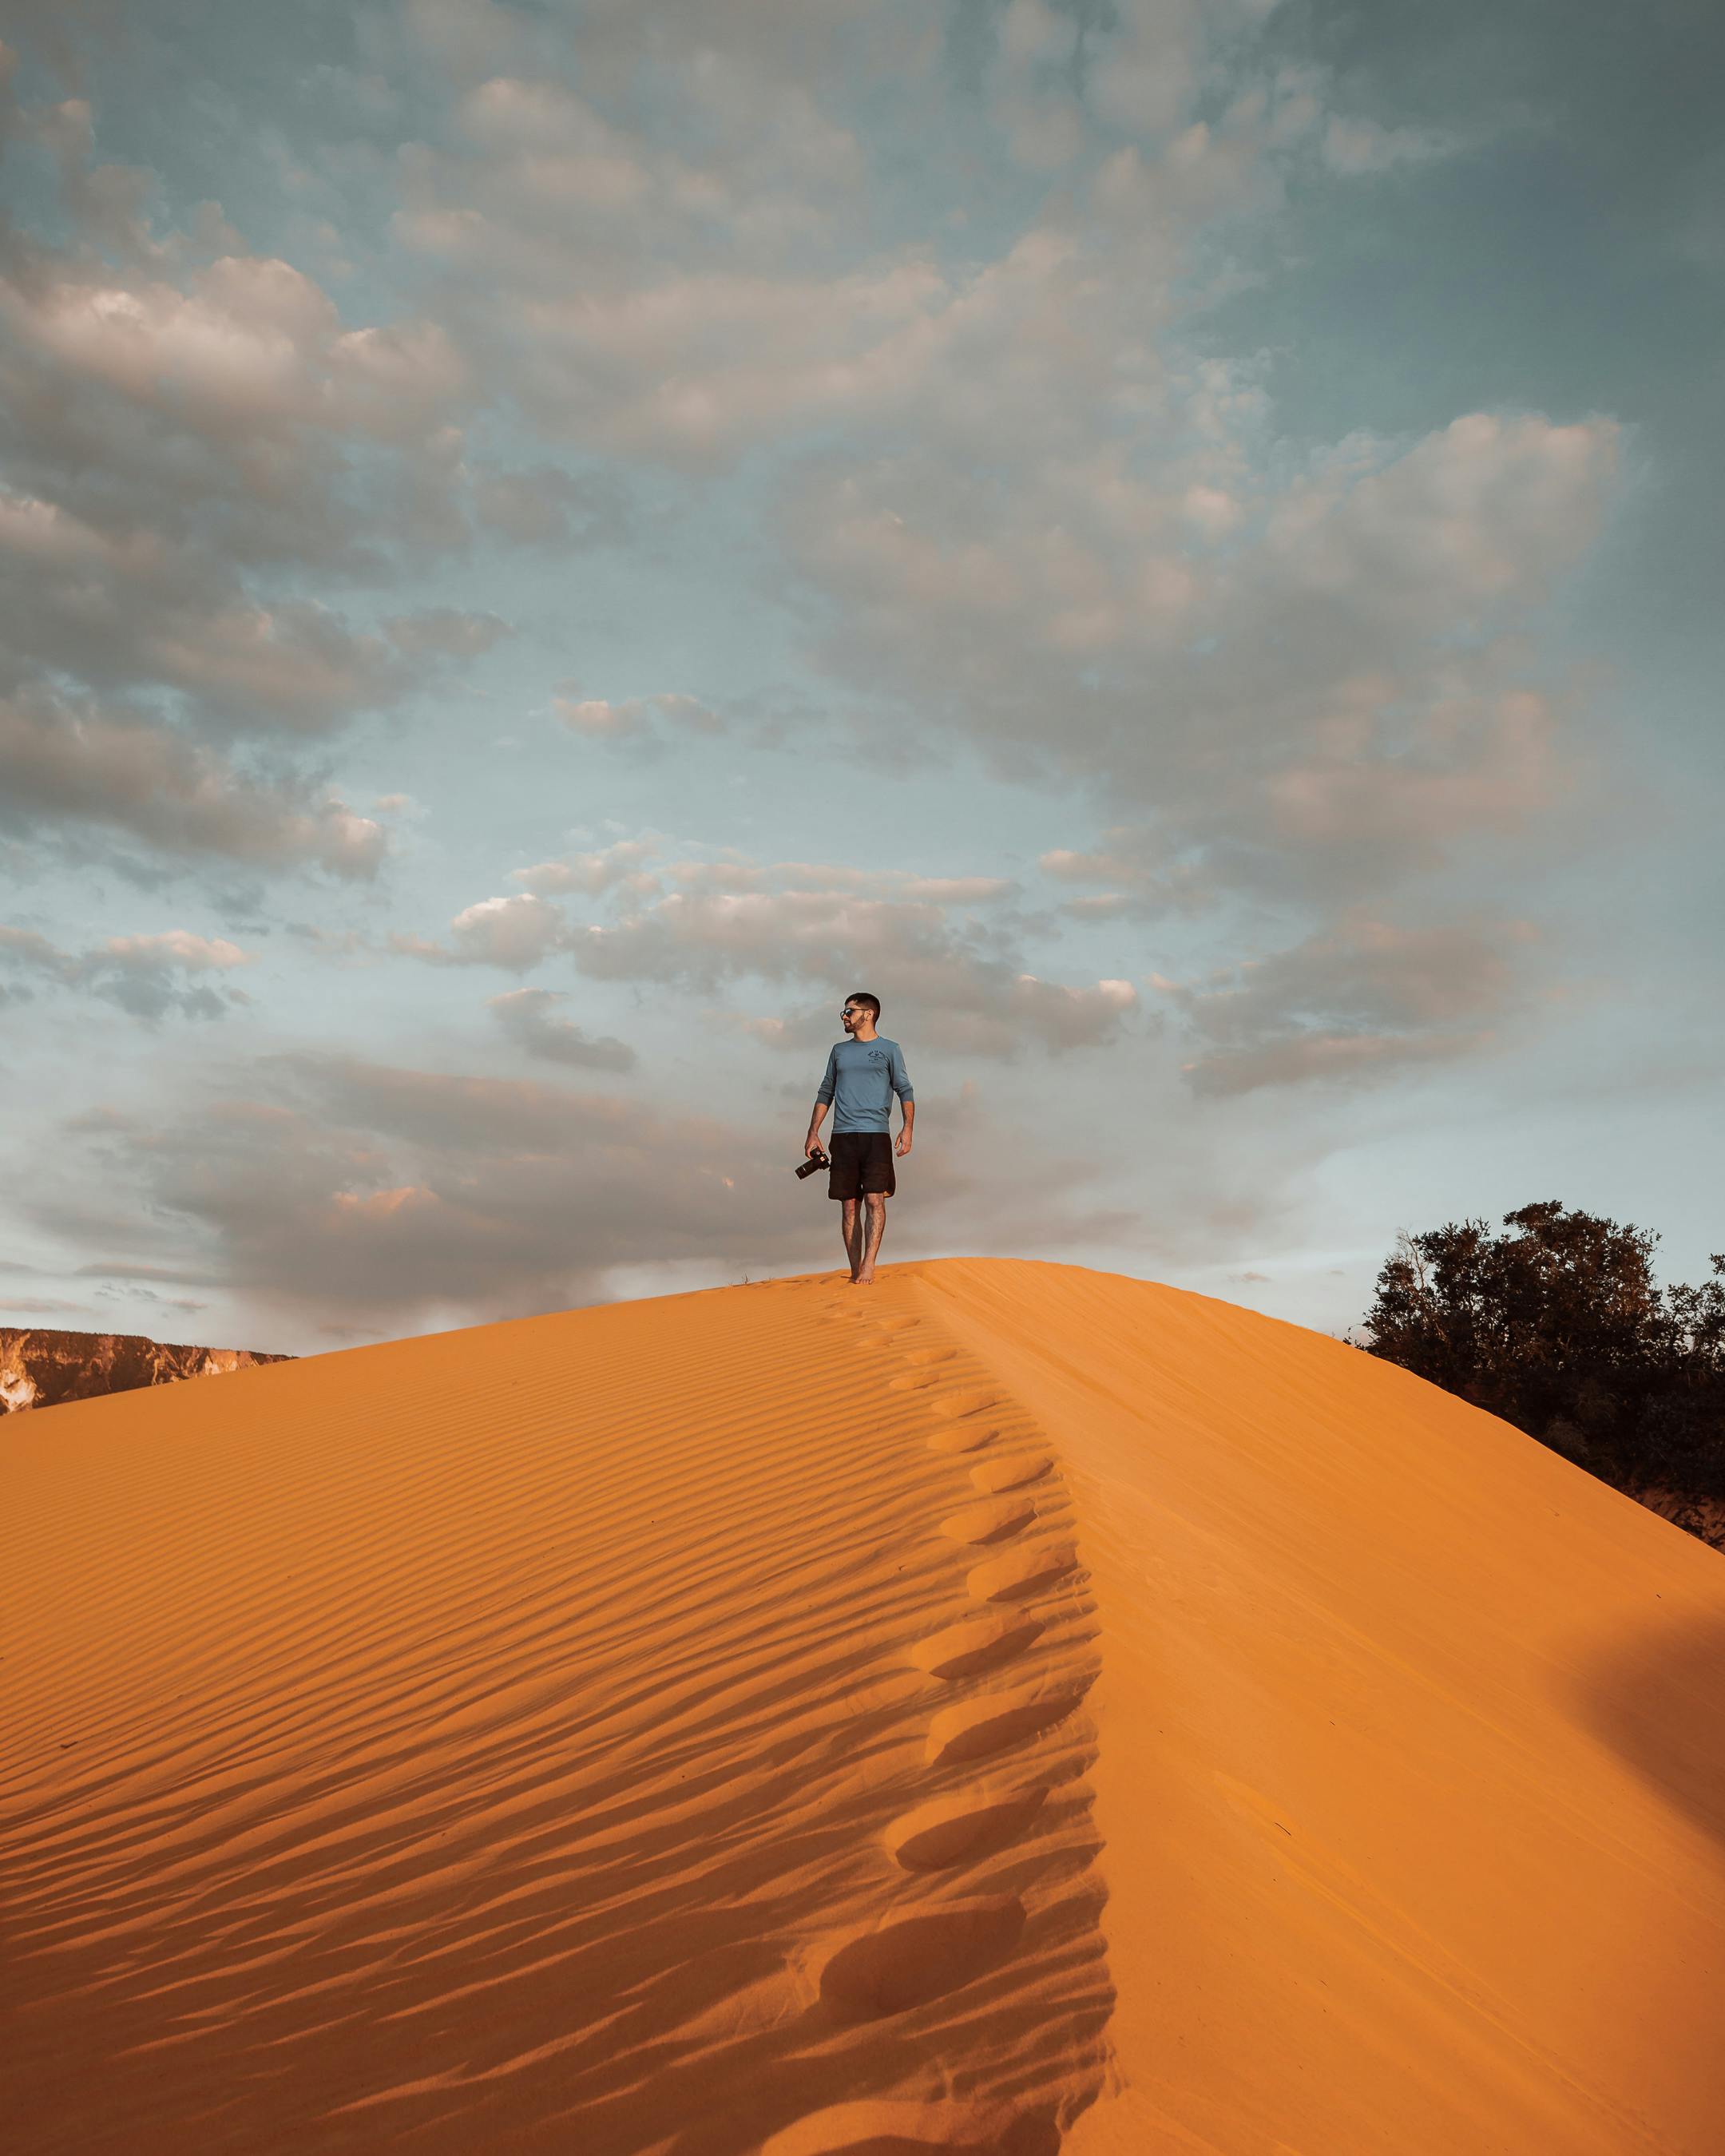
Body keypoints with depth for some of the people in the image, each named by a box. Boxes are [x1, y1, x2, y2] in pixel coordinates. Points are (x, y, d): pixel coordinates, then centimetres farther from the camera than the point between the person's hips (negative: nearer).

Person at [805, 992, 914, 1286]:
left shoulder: (889, 1050, 7)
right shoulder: (839, 1050, 18)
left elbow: (905, 1090, 2)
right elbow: (826, 1093, 20)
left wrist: (908, 1128, -12)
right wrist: (813, 1133, 13)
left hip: (877, 1135, -3)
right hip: (843, 1137, 3)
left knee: (875, 1200, -14)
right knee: (850, 1205, 1)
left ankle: (868, 1267, -16)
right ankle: (855, 1272, 3)